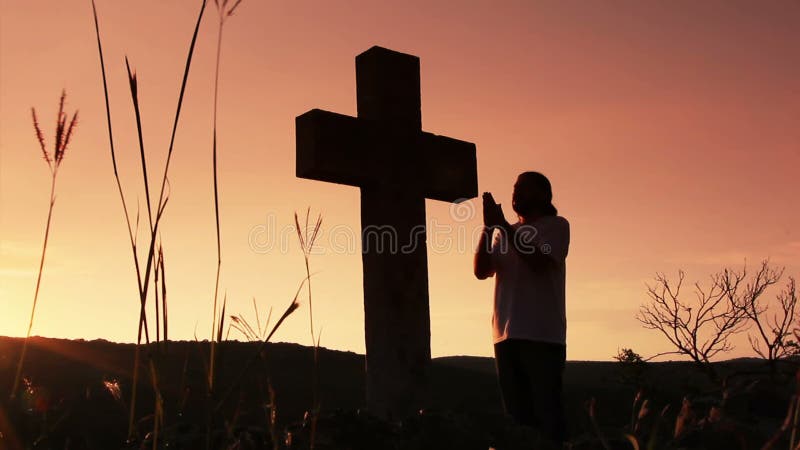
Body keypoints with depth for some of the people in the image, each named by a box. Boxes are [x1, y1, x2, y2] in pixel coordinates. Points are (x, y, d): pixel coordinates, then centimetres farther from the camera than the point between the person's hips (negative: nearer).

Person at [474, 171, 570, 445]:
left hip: (542, 335, -5)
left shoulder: (555, 225, 6)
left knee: (546, 413, -7)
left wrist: (502, 224, -10)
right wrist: (489, 226, -3)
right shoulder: (505, 233, 21)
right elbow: (481, 271, 8)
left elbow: (539, 263, -12)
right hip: (506, 336, 5)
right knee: (517, 415, 6)